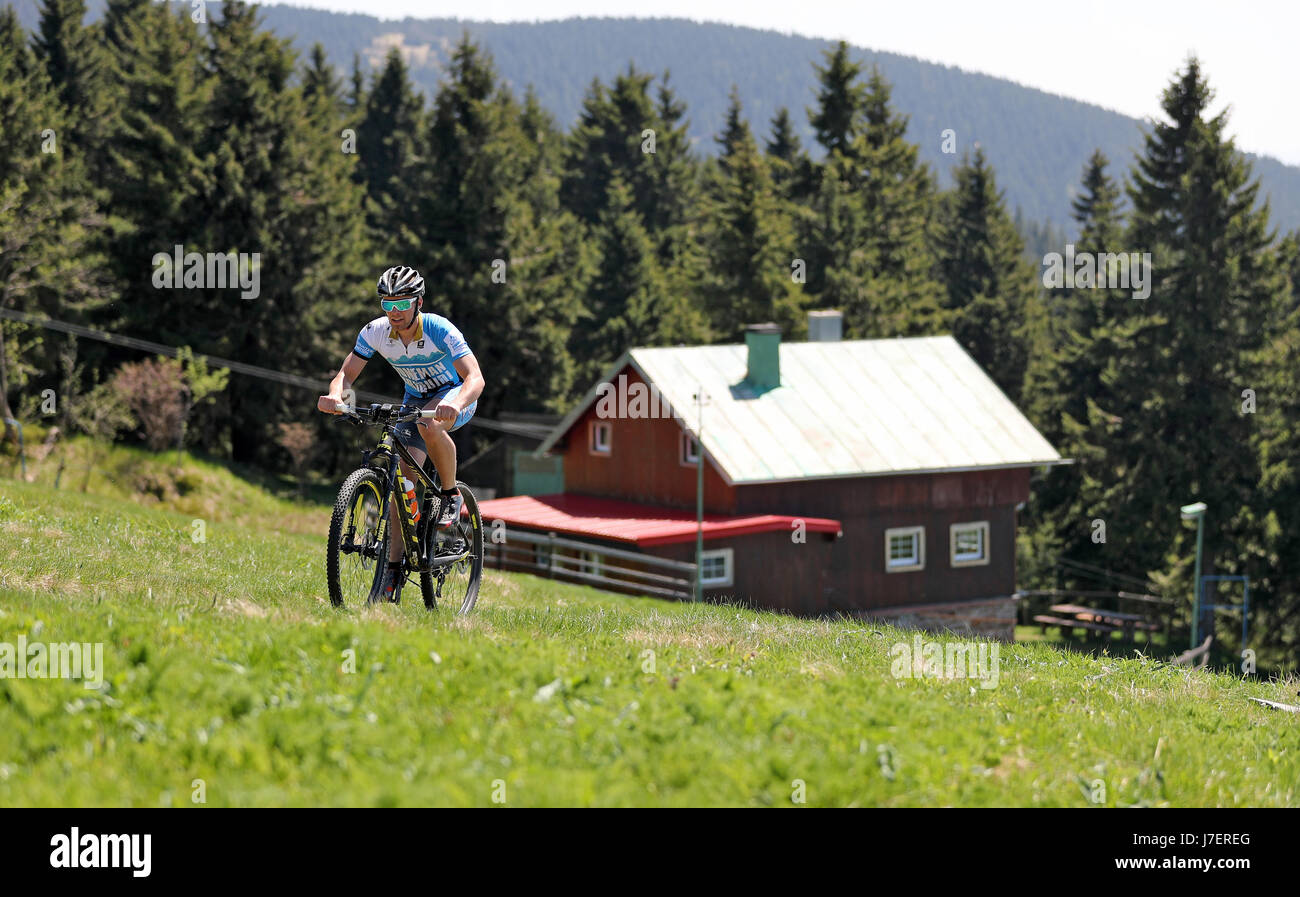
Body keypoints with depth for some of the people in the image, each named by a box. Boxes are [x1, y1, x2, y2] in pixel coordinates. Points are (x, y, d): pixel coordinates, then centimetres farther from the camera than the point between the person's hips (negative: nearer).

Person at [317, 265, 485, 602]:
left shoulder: (439, 330, -29)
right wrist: (334, 395, -38)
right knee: (402, 479, -10)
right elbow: (347, 373, -14)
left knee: (429, 425, -39)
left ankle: (451, 494, -15)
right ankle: (394, 565, -5)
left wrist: (454, 405, -58)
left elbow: (475, 378, -37)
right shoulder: (375, 332, -17)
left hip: (455, 396, -4)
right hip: (415, 399, 4)